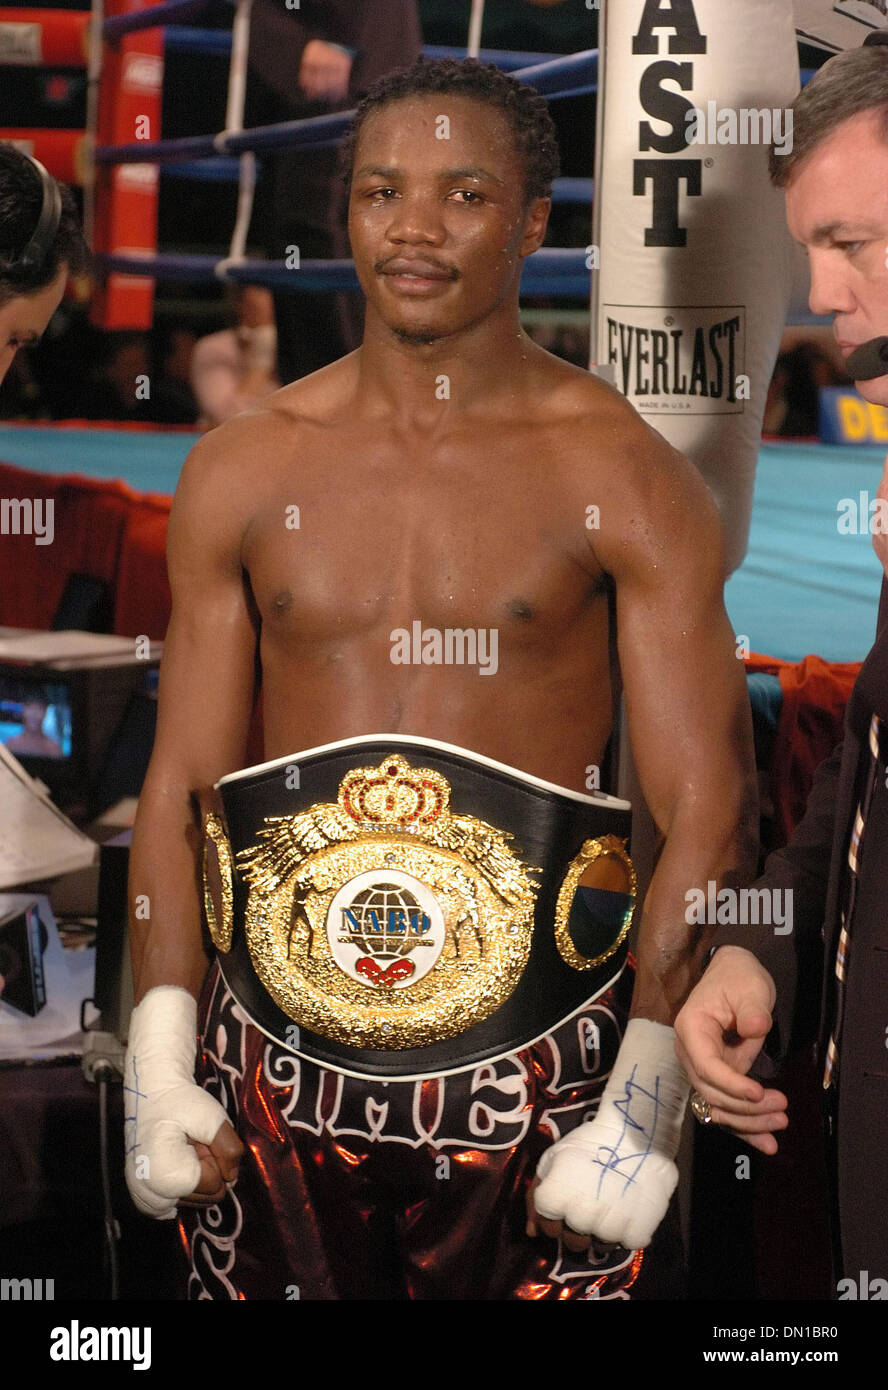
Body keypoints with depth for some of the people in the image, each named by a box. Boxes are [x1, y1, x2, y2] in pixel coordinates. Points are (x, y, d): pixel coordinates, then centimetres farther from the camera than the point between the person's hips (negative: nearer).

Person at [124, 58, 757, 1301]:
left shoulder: (625, 478, -3)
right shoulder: (239, 471, 6)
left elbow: (710, 809, -6)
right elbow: (181, 784, 7)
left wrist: (648, 1094, -15)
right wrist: (158, 1058, -1)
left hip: (535, 1062, -2)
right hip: (275, 1068, 3)